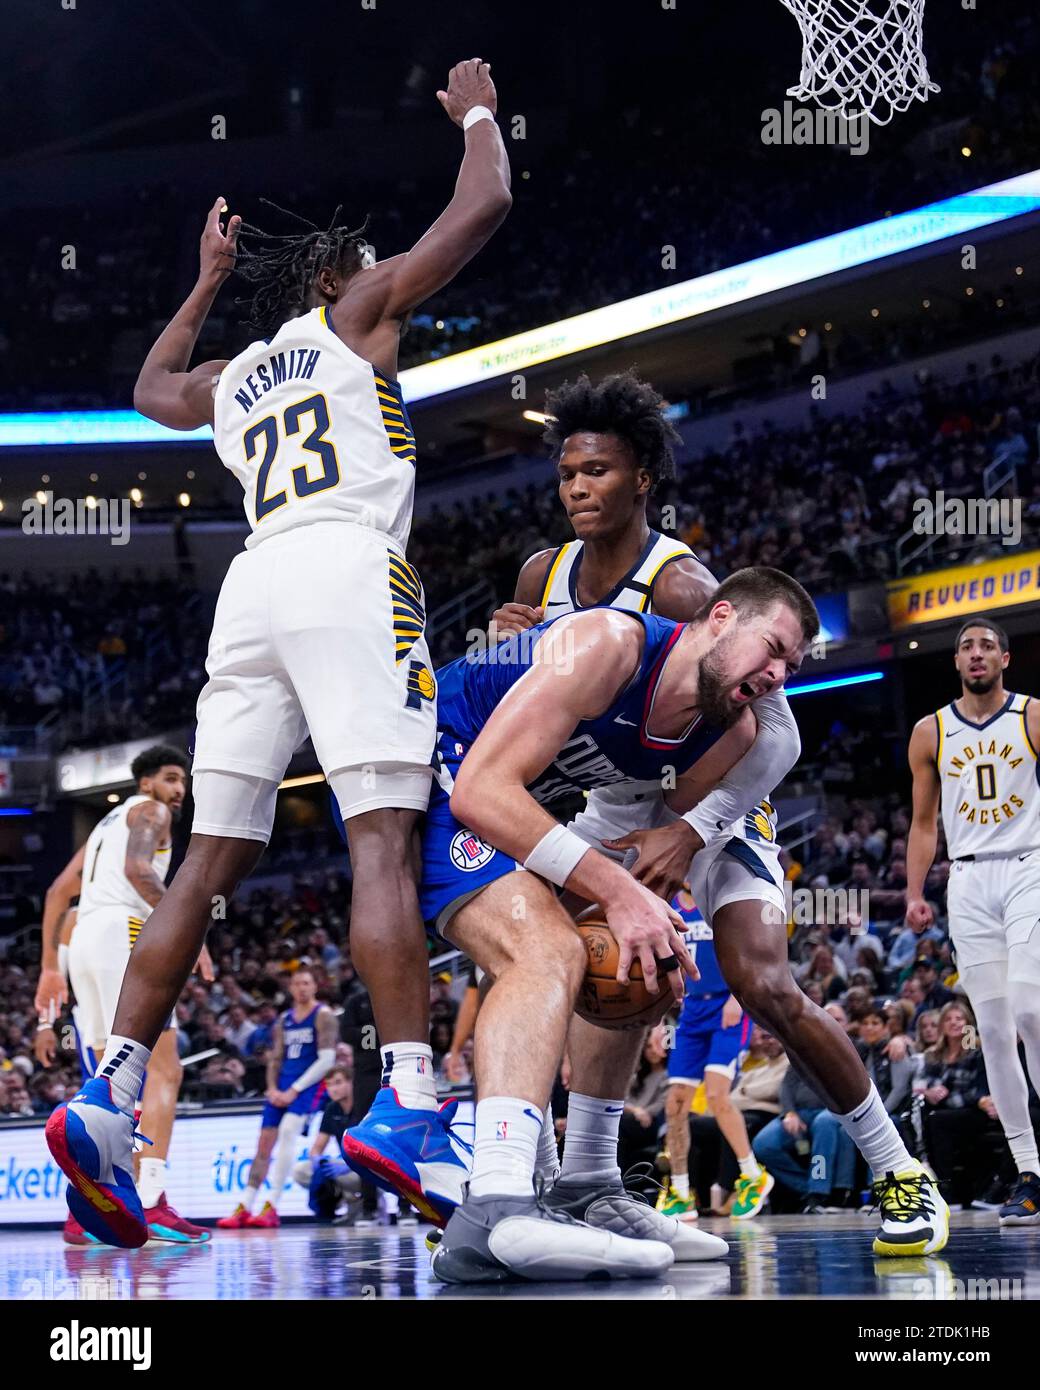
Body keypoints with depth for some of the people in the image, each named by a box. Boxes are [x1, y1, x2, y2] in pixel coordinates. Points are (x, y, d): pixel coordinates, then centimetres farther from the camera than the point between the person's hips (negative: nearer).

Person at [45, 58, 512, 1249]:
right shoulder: (354, 315, 15)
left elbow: (150, 391, 55)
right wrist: (476, 115, 29)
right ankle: (410, 1097, -30)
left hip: (250, 587, 6)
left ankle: (109, 1096, -3)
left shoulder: (228, 380, 31)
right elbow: (482, 208, 11)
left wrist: (206, 283, 61)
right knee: (383, 841, -17)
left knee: (211, 862, 6)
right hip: (349, 571, -6)